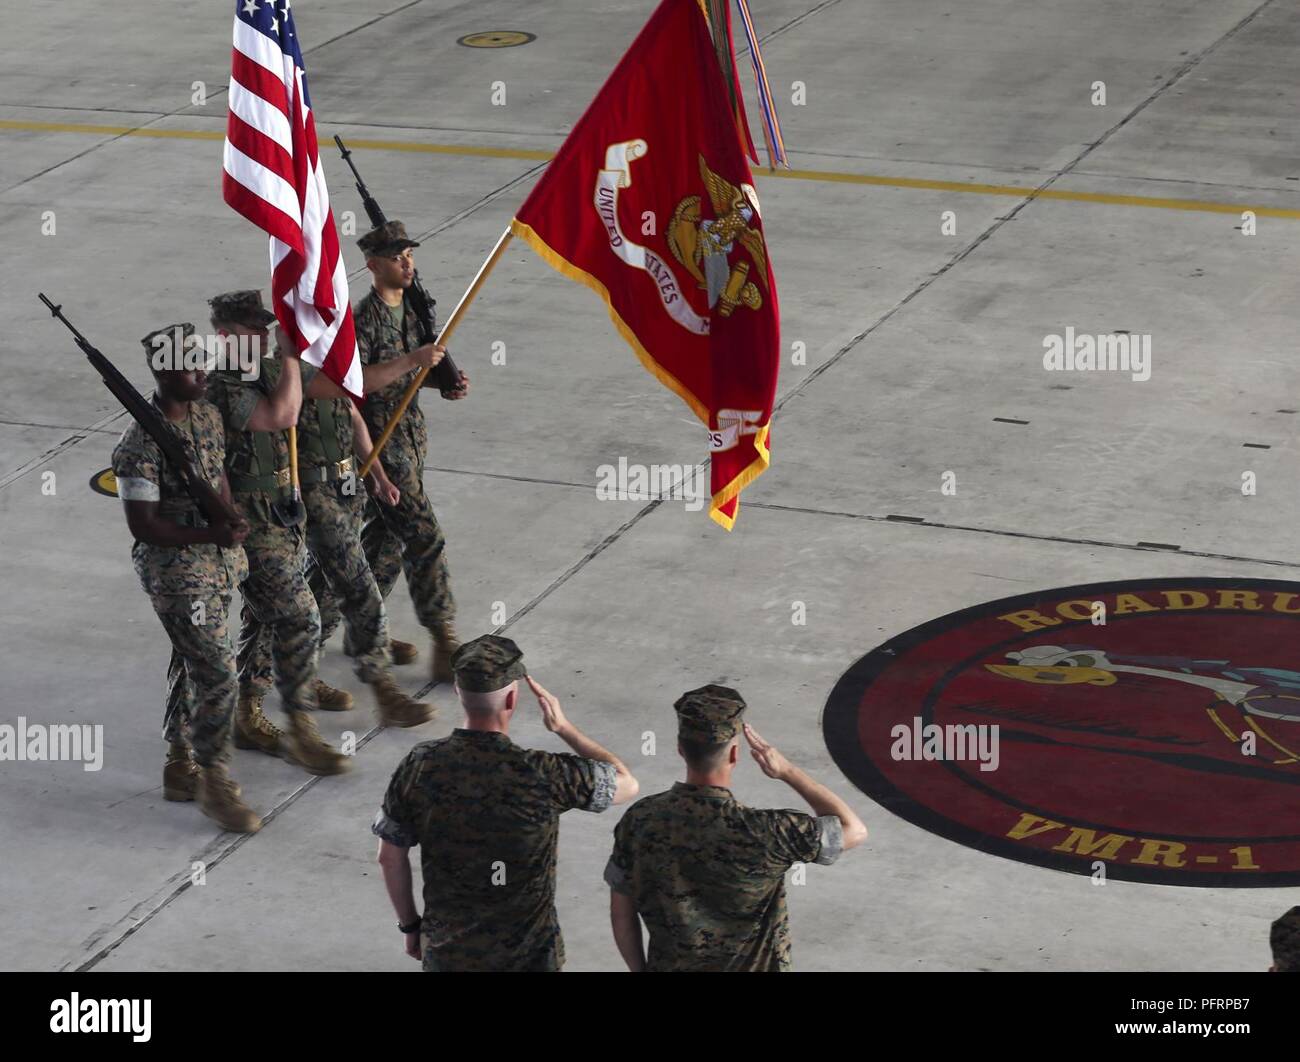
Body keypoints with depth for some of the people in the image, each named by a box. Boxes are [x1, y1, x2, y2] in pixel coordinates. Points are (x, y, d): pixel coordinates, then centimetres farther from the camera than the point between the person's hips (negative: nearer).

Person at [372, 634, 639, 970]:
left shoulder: (419, 766, -14)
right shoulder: (546, 776, -23)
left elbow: (390, 857, -2)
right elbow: (626, 784, -5)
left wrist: (410, 925, 13)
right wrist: (564, 727, 2)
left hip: (445, 952, 3)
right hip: (525, 955, -3)